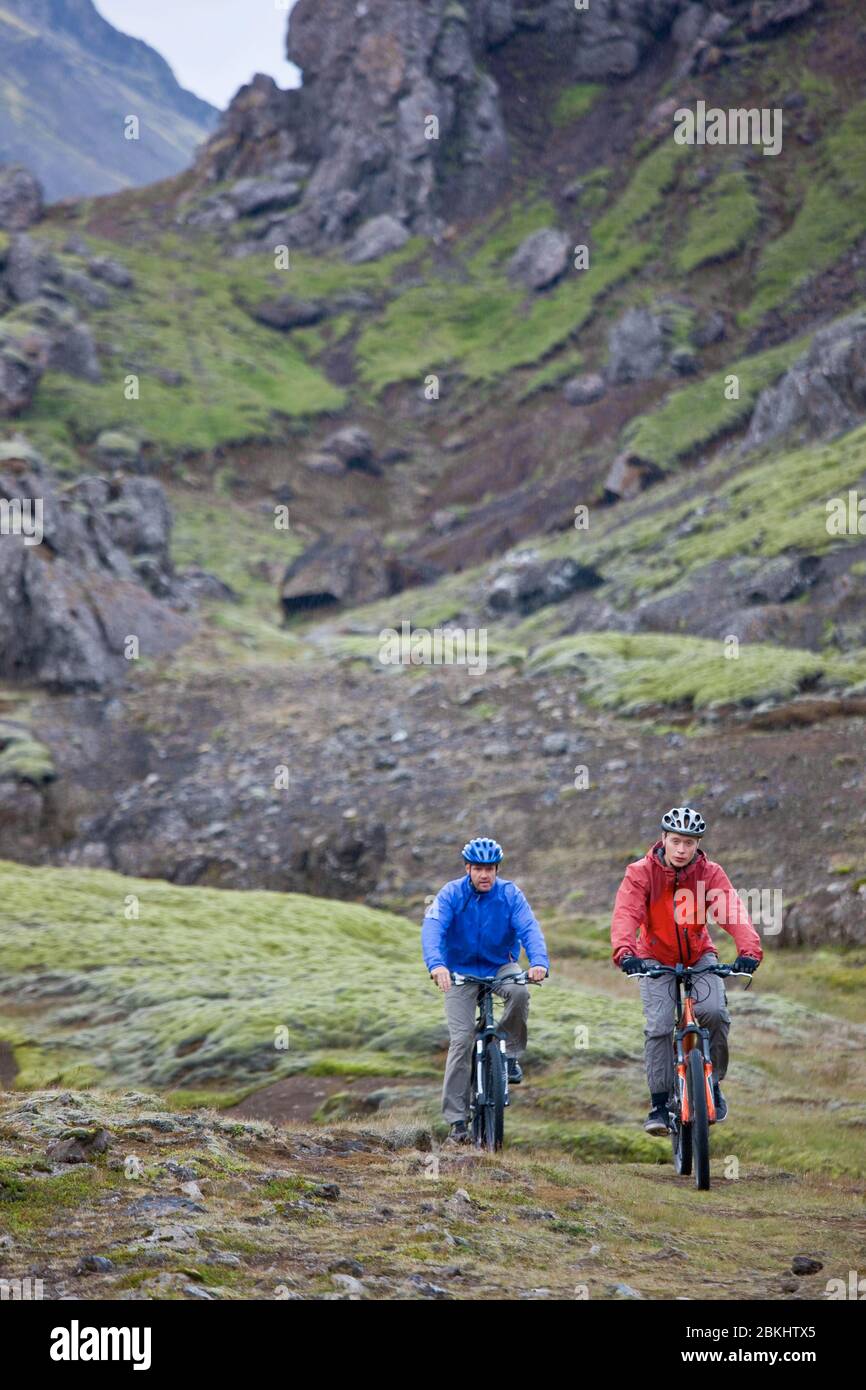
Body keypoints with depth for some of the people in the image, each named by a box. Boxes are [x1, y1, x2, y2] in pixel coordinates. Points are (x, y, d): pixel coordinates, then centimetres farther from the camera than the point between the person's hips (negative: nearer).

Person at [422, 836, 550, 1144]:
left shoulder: (509, 894, -11)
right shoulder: (451, 894, -15)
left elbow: (530, 929, -24)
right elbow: (432, 928, -30)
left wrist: (539, 962, -44)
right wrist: (436, 963, -50)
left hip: (500, 967, 1)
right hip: (459, 972, -1)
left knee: (519, 992, -34)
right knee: (461, 1040, -12)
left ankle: (510, 1055, -9)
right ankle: (456, 1120, -6)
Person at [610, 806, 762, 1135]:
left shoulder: (710, 874, -14)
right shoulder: (641, 873, -17)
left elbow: (732, 912, -28)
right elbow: (625, 914, -31)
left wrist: (749, 950, -46)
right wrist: (624, 952, -51)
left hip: (699, 956, 1)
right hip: (656, 958, -1)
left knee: (714, 1012, -24)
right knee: (658, 1026, -18)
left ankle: (713, 1083, -4)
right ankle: (660, 1103, -8)